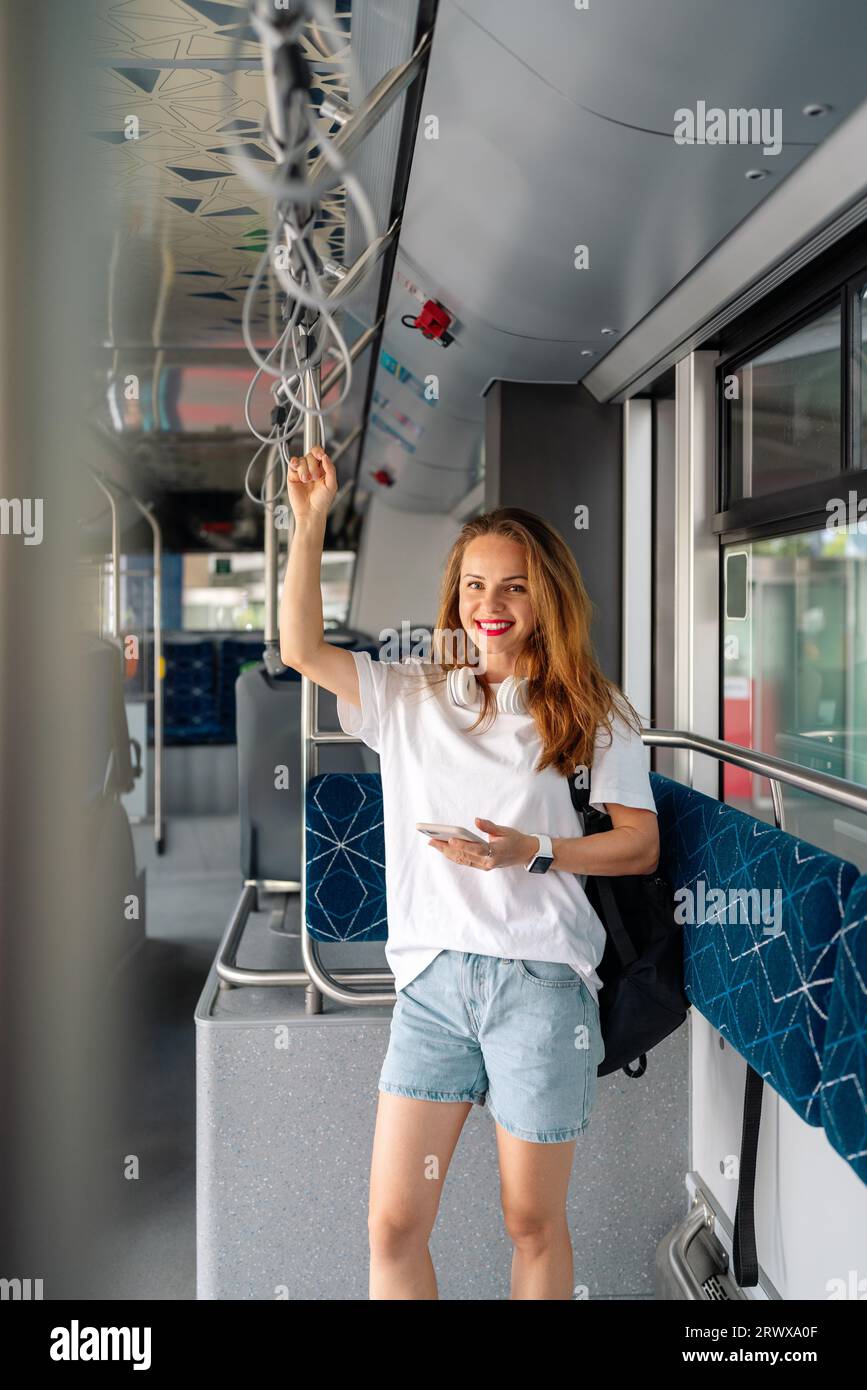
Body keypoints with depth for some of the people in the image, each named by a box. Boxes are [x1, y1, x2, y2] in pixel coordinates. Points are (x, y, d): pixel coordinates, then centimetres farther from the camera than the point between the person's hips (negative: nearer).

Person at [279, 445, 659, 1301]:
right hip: (431, 979, 3)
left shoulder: (592, 710, 3)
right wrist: (310, 522, 1)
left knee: (533, 1223, 10)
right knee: (392, 1226, 4)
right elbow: (301, 648, 5)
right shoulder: (409, 697, 11)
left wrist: (532, 853, -14)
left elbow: (641, 846, 2)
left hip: (540, 979, -2)